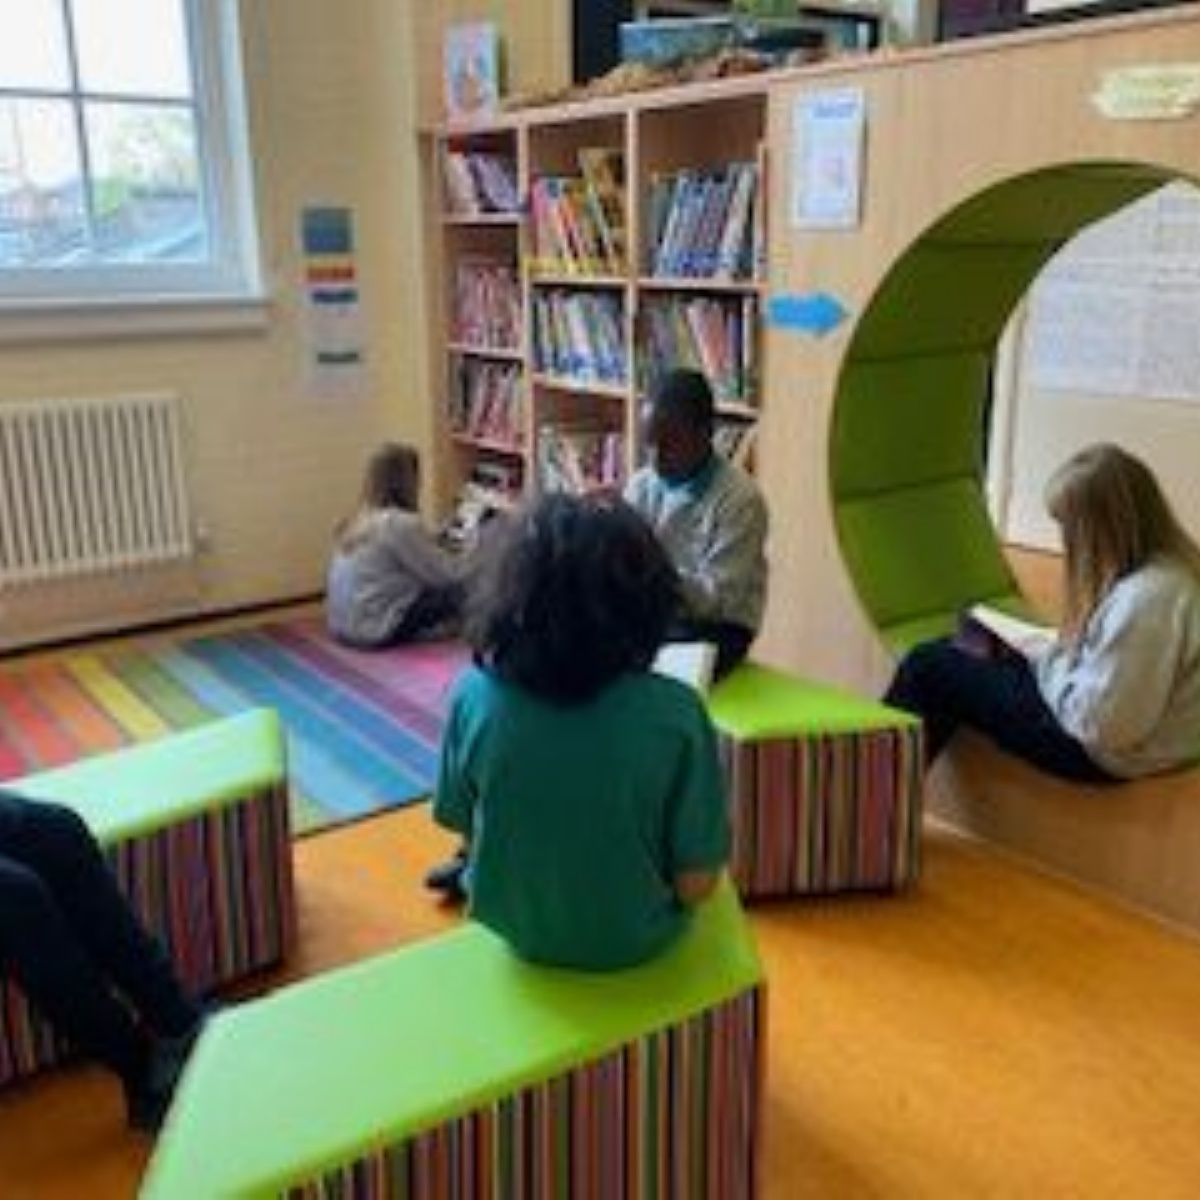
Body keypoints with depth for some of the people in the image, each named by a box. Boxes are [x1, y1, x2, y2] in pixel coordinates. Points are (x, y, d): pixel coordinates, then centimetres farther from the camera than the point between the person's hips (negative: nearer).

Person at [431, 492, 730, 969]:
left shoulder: (473, 695, -21)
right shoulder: (674, 714, -28)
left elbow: (461, 826, -5)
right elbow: (695, 883, -19)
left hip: (512, 929, 2)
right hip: (631, 943, -1)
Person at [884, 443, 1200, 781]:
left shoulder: (1147, 600, -31)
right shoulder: (1169, 566, 0)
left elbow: (1098, 724, -28)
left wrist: (1048, 664, -13)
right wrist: (1048, 652, 4)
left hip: (1101, 756, -10)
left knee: (929, 666, -5)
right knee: (950, 653, 17)